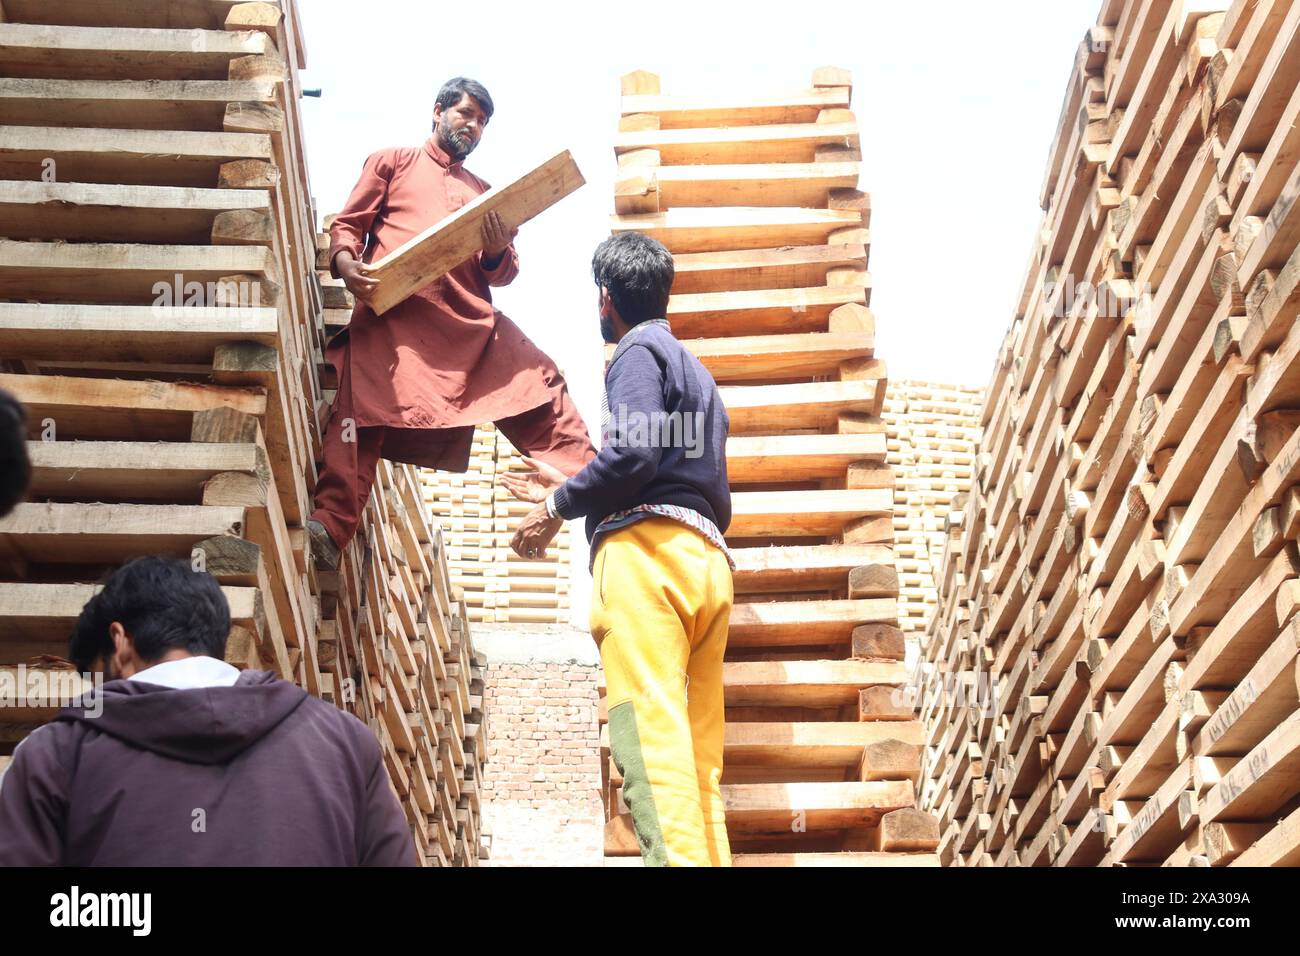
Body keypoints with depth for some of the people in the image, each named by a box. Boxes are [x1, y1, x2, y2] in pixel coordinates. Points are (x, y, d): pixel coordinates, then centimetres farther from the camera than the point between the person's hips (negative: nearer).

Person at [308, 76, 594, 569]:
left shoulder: (485, 193, 30)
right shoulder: (392, 162, 21)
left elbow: (501, 274, 26)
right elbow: (347, 225, 12)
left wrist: (498, 253, 1)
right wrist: (346, 264, -11)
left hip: (470, 318, 4)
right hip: (393, 310, -4)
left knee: (540, 379, -11)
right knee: (363, 402, -19)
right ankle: (330, 524, -25)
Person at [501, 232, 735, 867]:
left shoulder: (640, 352, 5)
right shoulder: (698, 374, 33)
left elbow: (634, 451, -14)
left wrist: (558, 506, 1)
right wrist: (570, 492, 38)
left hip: (648, 553, -9)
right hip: (707, 560, 9)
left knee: (647, 739, -20)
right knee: (697, 760, 2)